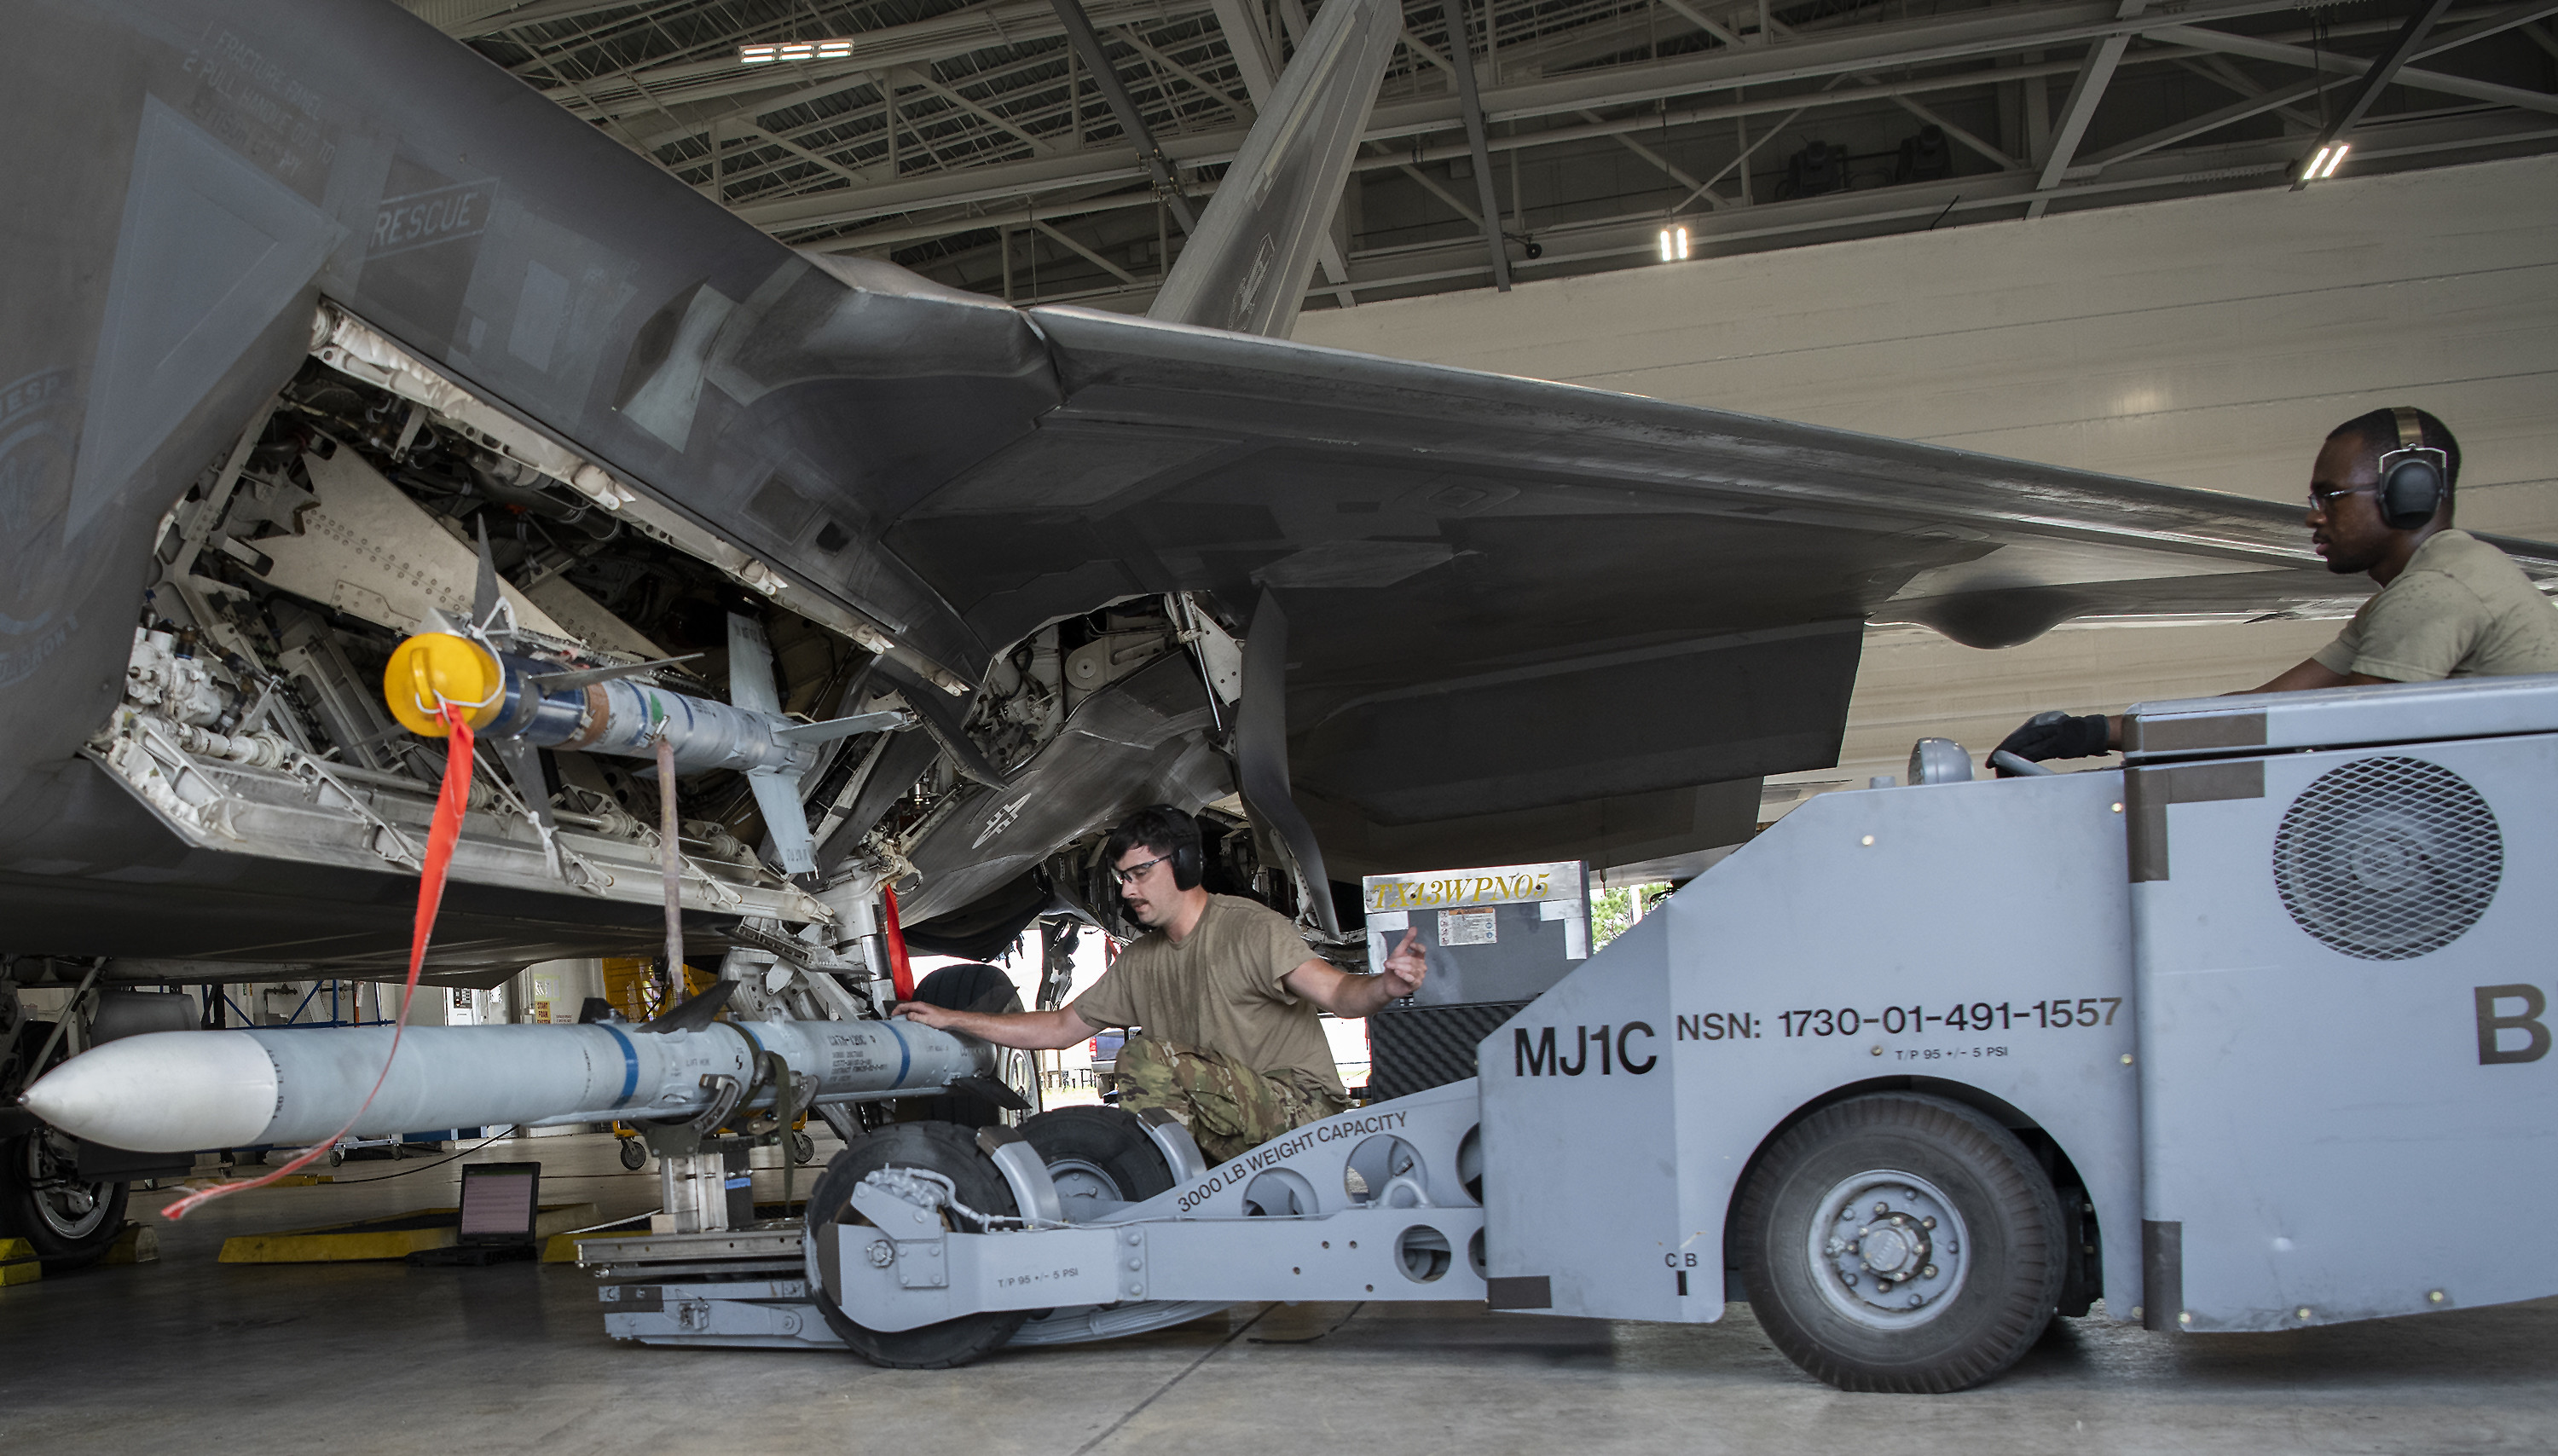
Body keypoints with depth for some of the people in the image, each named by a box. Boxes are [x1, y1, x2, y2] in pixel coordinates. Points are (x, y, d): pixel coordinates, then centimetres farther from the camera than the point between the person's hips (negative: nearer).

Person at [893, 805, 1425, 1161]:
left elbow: (1336, 993, -22)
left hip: (1303, 1108, -8)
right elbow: (1060, 1029, 25)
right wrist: (952, 1020, 20)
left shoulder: (1252, 930, -7)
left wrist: (1384, 986, -46)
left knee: (1147, 1058, -23)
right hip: (1234, 1138, 8)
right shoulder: (1139, 963, 17)